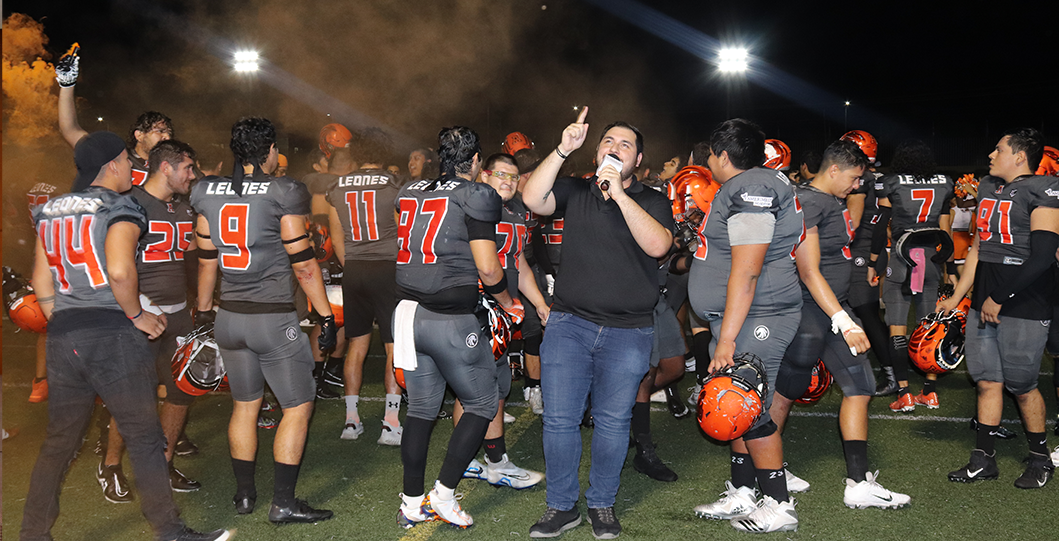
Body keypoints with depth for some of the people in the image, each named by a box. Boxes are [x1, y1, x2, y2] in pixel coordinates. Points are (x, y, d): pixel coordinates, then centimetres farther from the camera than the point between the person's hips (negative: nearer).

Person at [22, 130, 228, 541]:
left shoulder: (50, 211, 15)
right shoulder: (120, 210, -7)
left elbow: (41, 280, 19)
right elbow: (119, 271, -22)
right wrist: (136, 315, -8)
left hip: (62, 337, 7)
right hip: (111, 334, -7)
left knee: (59, 441, 17)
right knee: (144, 437, 0)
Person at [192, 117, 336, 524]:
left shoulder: (208, 192, 4)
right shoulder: (283, 193, -12)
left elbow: (206, 260, 10)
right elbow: (303, 265, -10)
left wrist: (203, 309, 23)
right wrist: (326, 316, -3)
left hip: (229, 317, 6)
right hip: (274, 319, -6)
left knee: (244, 404, 19)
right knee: (297, 407, 6)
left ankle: (244, 493, 27)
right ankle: (283, 503, 7)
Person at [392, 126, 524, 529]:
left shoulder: (409, 193, 11)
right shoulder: (476, 197, -8)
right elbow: (488, 270, -10)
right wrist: (508, 304, 7)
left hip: (407, 312, 7)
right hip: (451, 320, -6)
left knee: (421, 408, 16)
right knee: (481, 405, 11)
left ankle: (411, 504, 21)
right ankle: (444, 494, 7)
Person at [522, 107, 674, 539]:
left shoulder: (652, 202, 4)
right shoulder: (575, 192, 8)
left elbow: (657, 245, -15)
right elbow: (533, 200, -10)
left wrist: (619, 194, -18)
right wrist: (563, 150, -16)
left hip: (628, 332, -1)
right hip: (569, 324, 1)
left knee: (612, 422, 7)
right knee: (559, 419, 3)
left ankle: (602, 505, 25)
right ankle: (562, 506, 18)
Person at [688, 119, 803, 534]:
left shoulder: (750, 190, -17)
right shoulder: (748, 185, 16)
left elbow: (746, 271, -24)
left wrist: (727, 339, -25)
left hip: (755, 320, -10)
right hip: (737, 319, 10)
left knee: (751, 414, -4)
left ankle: (779, 506, 7)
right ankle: (740, 496, 24)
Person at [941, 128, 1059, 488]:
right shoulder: (988, 188, 14)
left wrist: (1000, 298, -15)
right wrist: (957, 297, 20)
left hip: (1023, 310, -7)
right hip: (983, 306, 7)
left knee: (1021, 387, 3)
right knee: (987, 382, 10)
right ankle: (984, 459, 18)